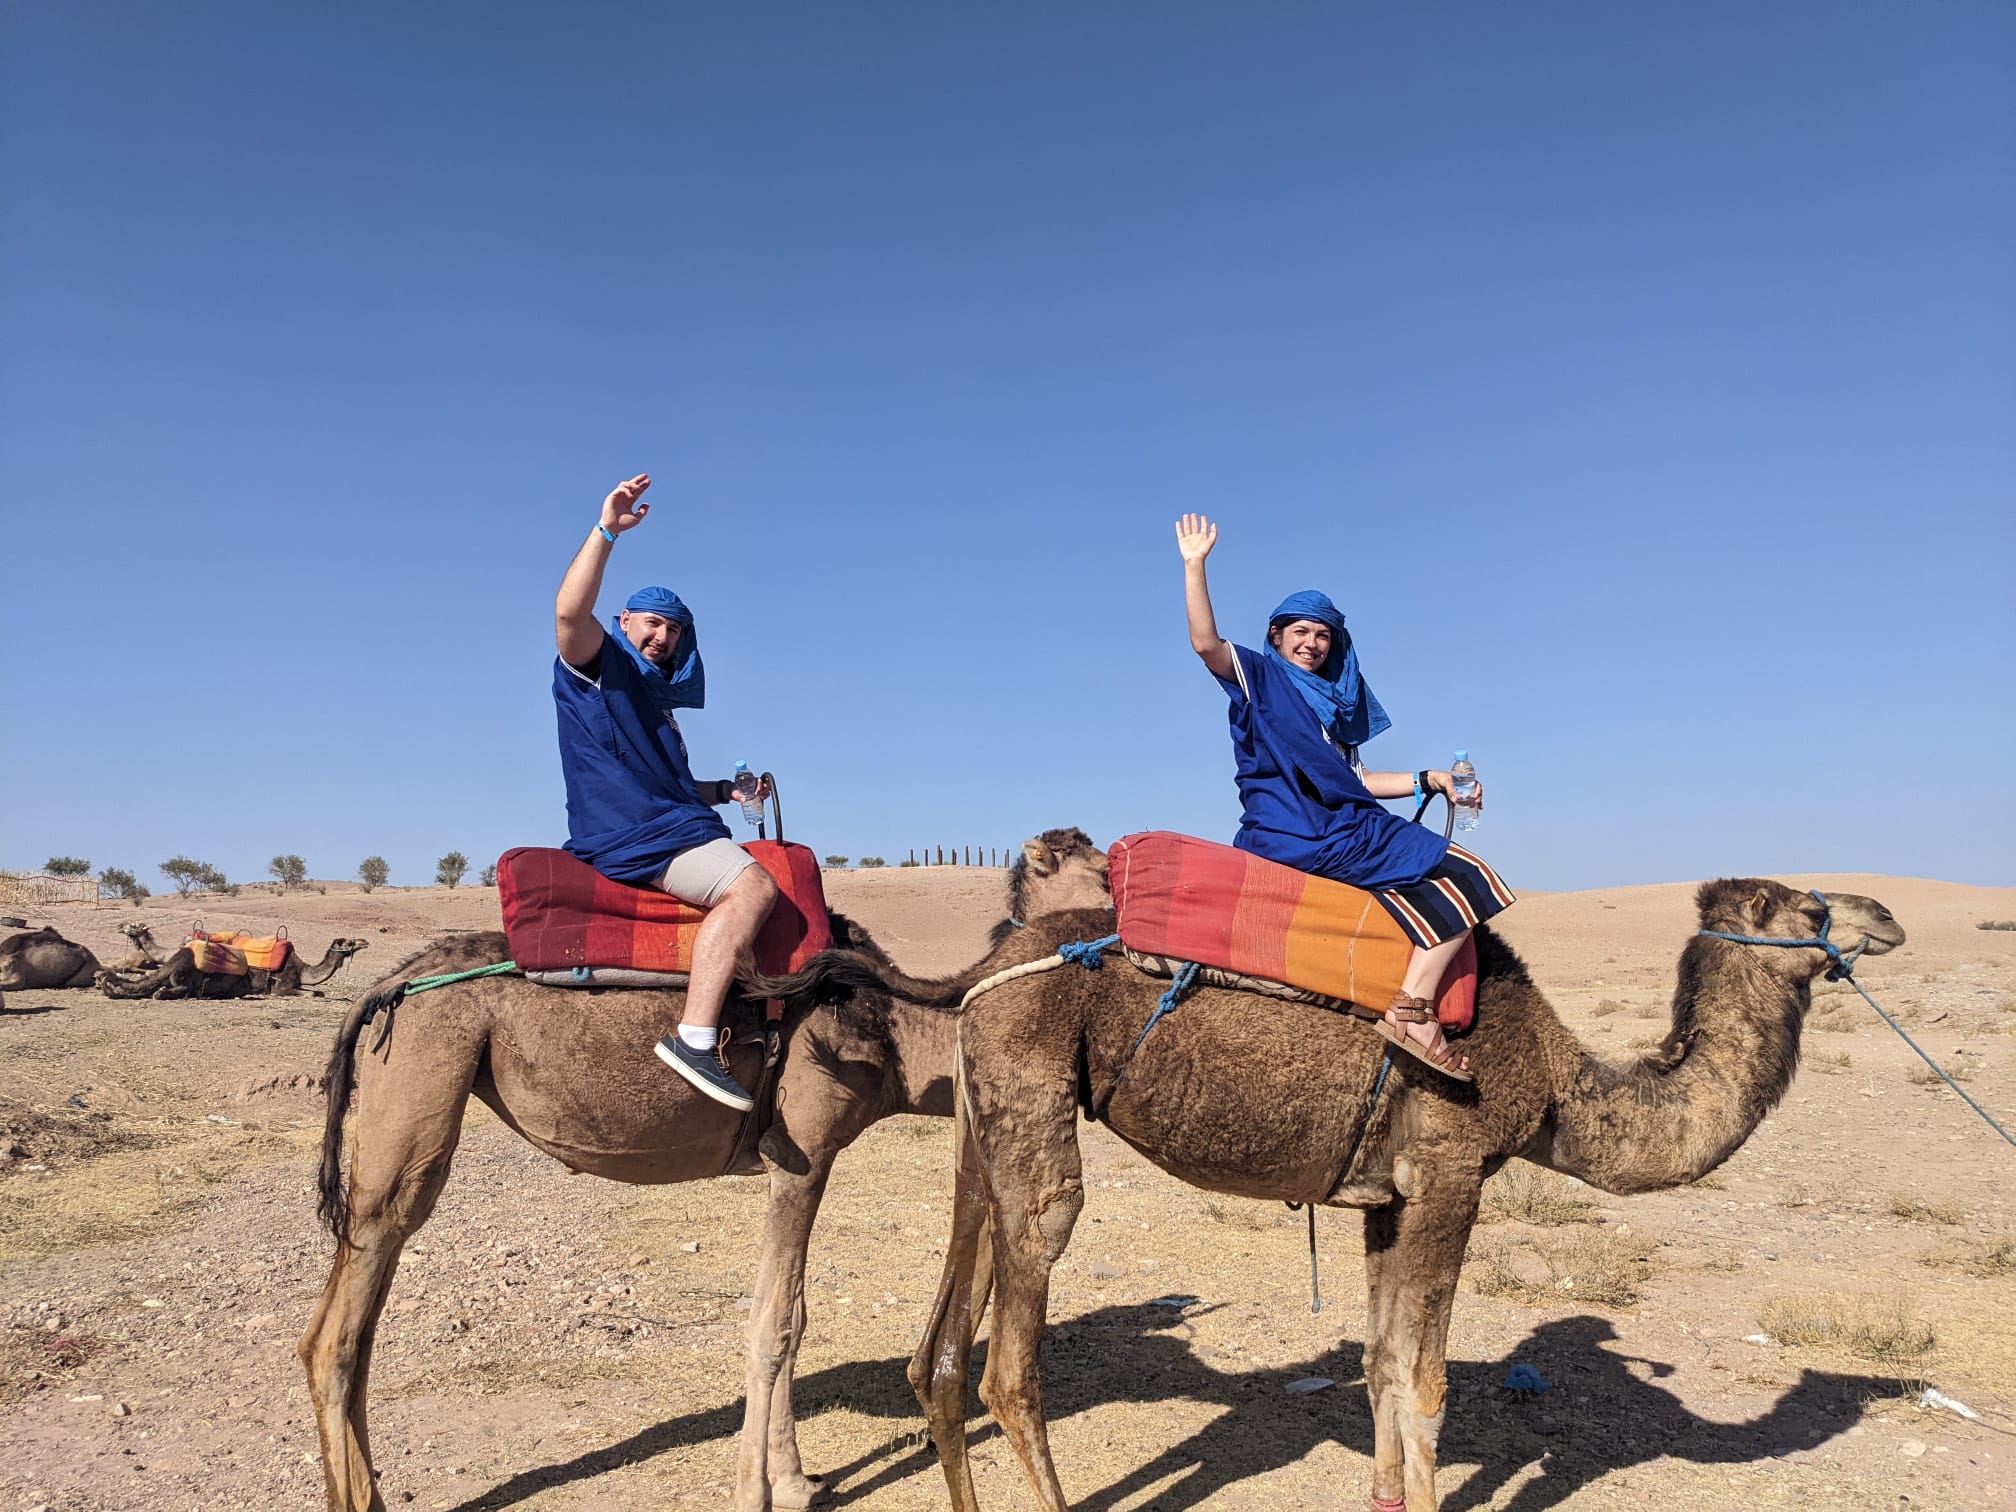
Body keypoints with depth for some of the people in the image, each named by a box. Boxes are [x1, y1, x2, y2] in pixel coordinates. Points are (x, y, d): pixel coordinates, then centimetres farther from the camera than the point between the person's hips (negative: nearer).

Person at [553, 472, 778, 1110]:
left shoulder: (657, 697, 28)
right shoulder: (597, 664, 3)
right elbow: (569, 610, -20)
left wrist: (727, 790, 20)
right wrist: (606, 530, -24)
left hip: (670, 828, 10)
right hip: (630, 836, -10)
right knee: (753, 885, -30)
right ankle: (694, 1037, -37)